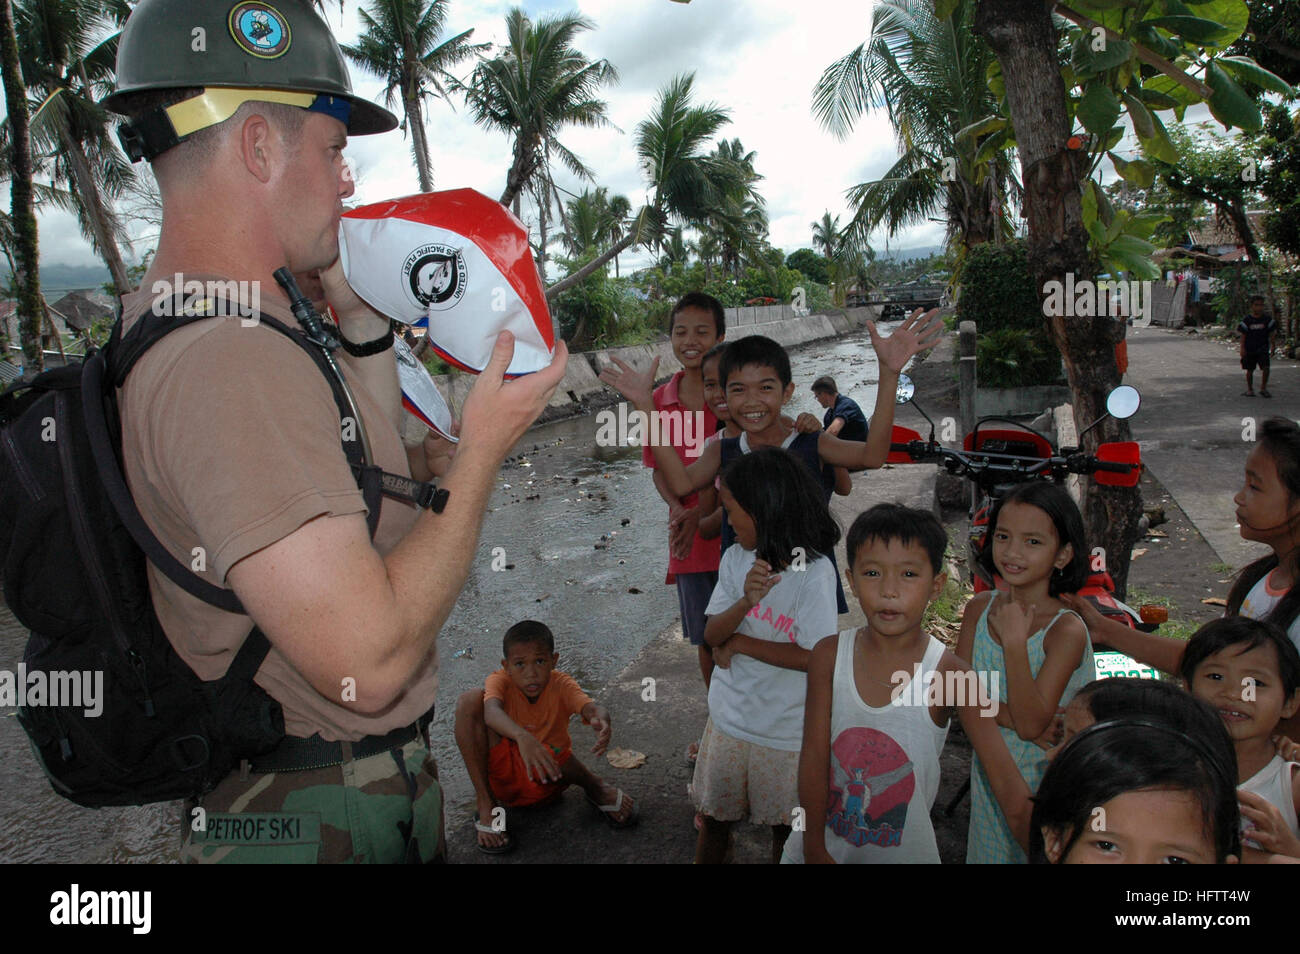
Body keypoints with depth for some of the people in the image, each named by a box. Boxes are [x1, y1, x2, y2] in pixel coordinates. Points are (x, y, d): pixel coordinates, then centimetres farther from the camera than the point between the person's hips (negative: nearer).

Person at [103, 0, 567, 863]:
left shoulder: (187, 329, 7)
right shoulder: (229, 357, -28)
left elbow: (372, 492, 14)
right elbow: (370, 660, -32)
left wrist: (366, 323, 6)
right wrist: (484, 445, -21)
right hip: (327, 821, -9)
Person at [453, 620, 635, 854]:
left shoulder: (560, 684, -13)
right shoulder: (500, 681, -15)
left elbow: (591, 707, -33)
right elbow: (492, 711, -39)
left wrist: (602, 720, -59)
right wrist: (522, 736, -60)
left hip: (543, 781, 0)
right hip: (503, 776, 1)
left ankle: (594, 786, -4)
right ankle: (486, 806, -16)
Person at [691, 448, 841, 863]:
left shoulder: (815, 572, -20)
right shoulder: (735, 558, -4)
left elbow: (812, 656, -21)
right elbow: (712, 634, -6)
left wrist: (737, 643, -14)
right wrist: (746, 600, -26)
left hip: (785, 730, -4)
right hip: (729, 717, 4)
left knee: (784, 827, 17)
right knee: (714, 818, 20)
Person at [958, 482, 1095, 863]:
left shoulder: (1067, 630, -22)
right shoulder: (980, 608, -7)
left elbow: (1031, 724, -27)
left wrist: (1014, 641, -29)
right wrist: (1011, 713, -23)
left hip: (1042, 777, -4)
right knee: (991, 848, 20)